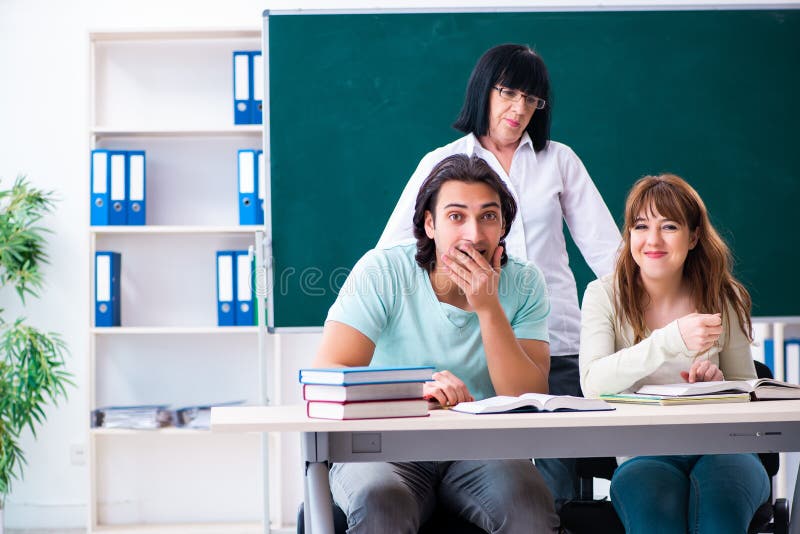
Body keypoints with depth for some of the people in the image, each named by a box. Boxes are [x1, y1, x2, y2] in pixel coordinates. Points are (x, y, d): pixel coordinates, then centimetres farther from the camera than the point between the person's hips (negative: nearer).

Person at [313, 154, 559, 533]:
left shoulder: (523, 284, 0)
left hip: (478, 453, 2)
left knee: (530, 503, -30)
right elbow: (327, 374, -16)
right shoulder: (382, 271, -6)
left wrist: (488, 307, -18)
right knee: (380, 501, -35)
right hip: (386, 448, -1)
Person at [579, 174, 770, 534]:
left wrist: (719, 386, -8)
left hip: (720, 448, 2)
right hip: (642, 455, -1)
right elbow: (593, 384, -15)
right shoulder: (605, 296, 3)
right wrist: (671, 341, -27)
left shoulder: (722, 300, 9)